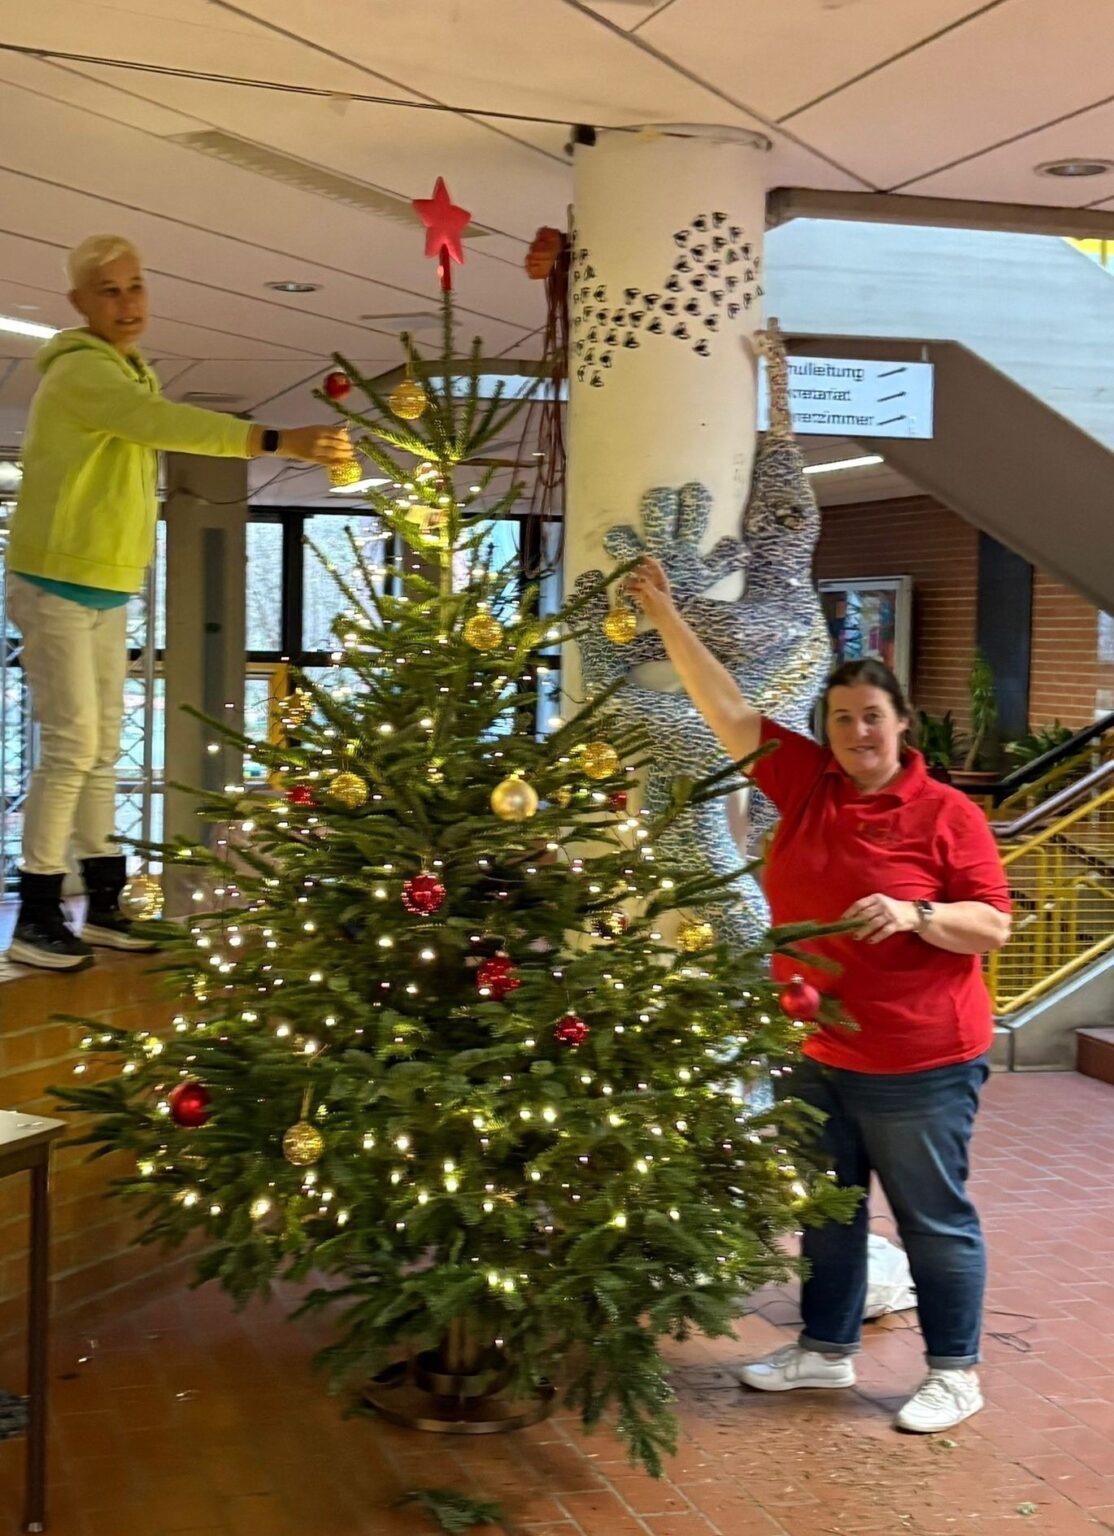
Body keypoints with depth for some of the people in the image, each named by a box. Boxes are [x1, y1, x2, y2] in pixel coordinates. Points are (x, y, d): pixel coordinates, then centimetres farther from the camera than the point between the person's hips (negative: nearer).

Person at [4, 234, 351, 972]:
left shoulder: (128, 371, 14)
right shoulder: (81, 370, -18)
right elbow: (169, 423, -35)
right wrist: (281, 441, -45)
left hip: (107, 587, 9)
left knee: (104, 746, 9)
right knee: (71, 743, -10)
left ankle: (104, 905, 15)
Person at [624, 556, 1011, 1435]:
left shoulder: (947, 814, -11)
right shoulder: (806, 783, 3)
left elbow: (993, 927, -10)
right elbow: (729, 711, 2)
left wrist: (915, 915, -27)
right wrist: (666, 617, -1)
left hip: (918, 1066, -6)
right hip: (815, 1056, 6)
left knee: (935, 1220, 5)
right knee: (827, 1211, 18)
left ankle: (956, 1372, 19)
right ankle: (826, 1350, 34)